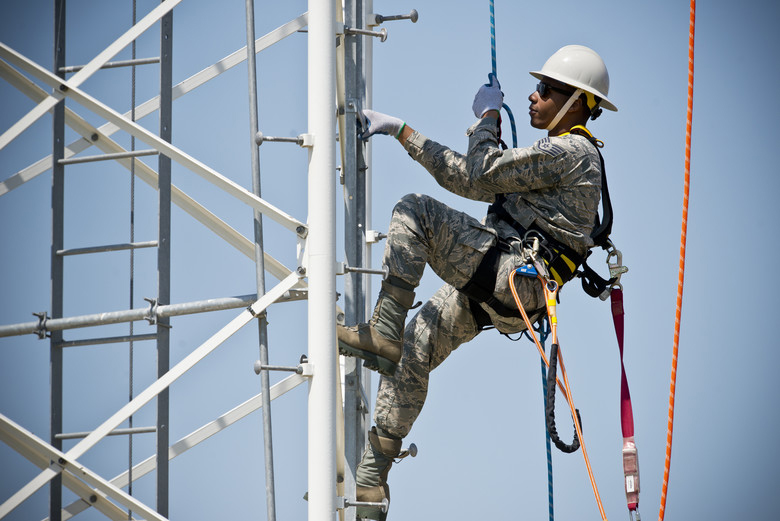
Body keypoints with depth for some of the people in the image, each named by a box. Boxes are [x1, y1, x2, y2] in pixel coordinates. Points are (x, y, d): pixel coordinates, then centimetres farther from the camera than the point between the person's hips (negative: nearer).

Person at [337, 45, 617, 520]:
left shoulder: (572, 151, -8)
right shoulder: (558, 156, 24)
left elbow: (480, 177, -12)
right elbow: (467, 177, 24)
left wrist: (489, 116, 4)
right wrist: (401, 132, 21)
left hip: (510, 274, -10)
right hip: (492, 294, 10)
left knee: (413, 211, -13)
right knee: (410, 357, 7)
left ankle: (383, 333, -16)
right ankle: (372, 482, 10)